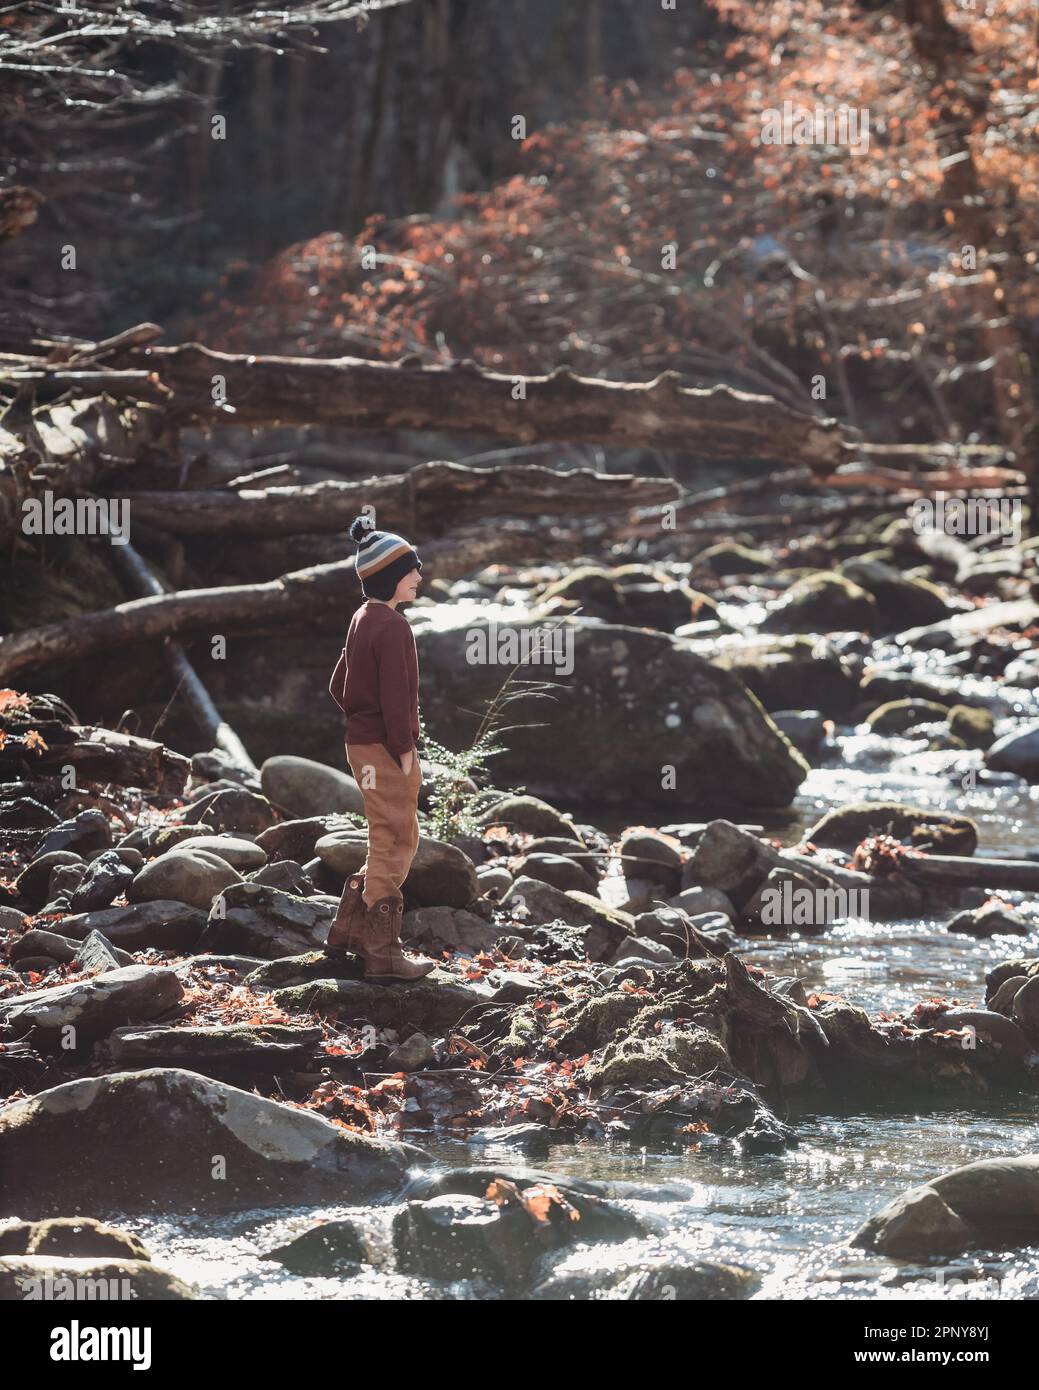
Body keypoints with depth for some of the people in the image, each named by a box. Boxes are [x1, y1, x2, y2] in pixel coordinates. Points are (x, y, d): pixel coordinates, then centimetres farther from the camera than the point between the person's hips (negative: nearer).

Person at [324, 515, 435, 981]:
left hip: (362, 745, 10)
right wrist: (403, 748, -17)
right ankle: (382, 953, 0)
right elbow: (394, 694, -21)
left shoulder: (362, 620, 13)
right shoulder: (391, 626, -18)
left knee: (395, 841, 19)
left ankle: (347, 930, 23)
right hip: (386, 750, -10)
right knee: (392, 844, -3)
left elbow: (338, 687, 19)